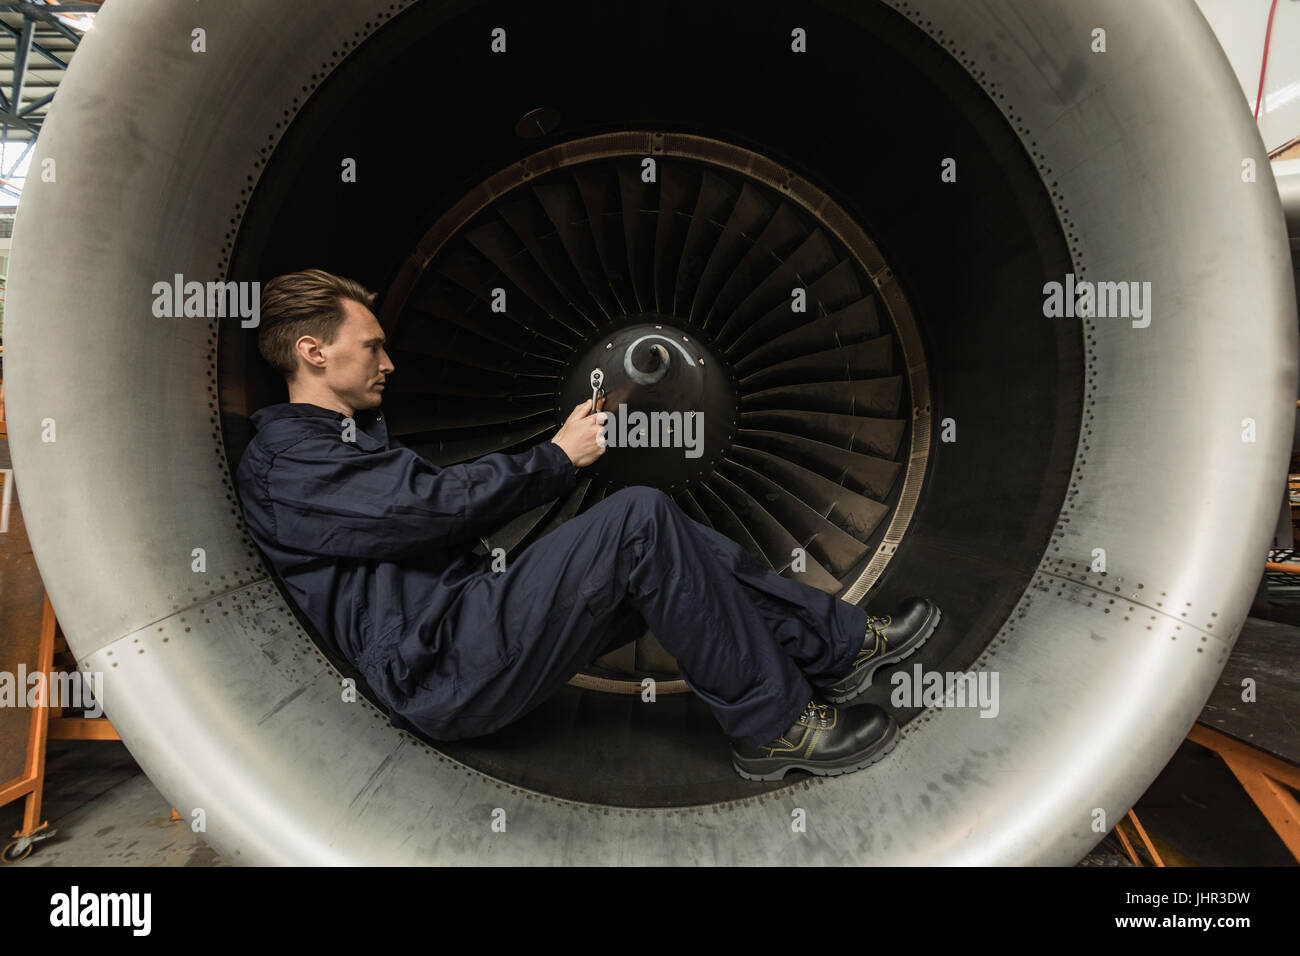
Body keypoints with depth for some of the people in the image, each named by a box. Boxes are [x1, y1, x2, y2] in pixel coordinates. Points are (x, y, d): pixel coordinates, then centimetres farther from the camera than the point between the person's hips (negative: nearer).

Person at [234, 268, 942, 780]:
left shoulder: (348, 439, 27)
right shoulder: (281, 463, -6)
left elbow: (449, 509, 20)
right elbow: (436, 504, -16)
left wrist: (564, 448, 8)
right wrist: (557, 457, -7)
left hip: (469, 628, 10)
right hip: (440, 675, -10)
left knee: (655, 537, -1)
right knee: (640, 518, -23)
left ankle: (836, 644, 4)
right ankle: (773, 723, -14)